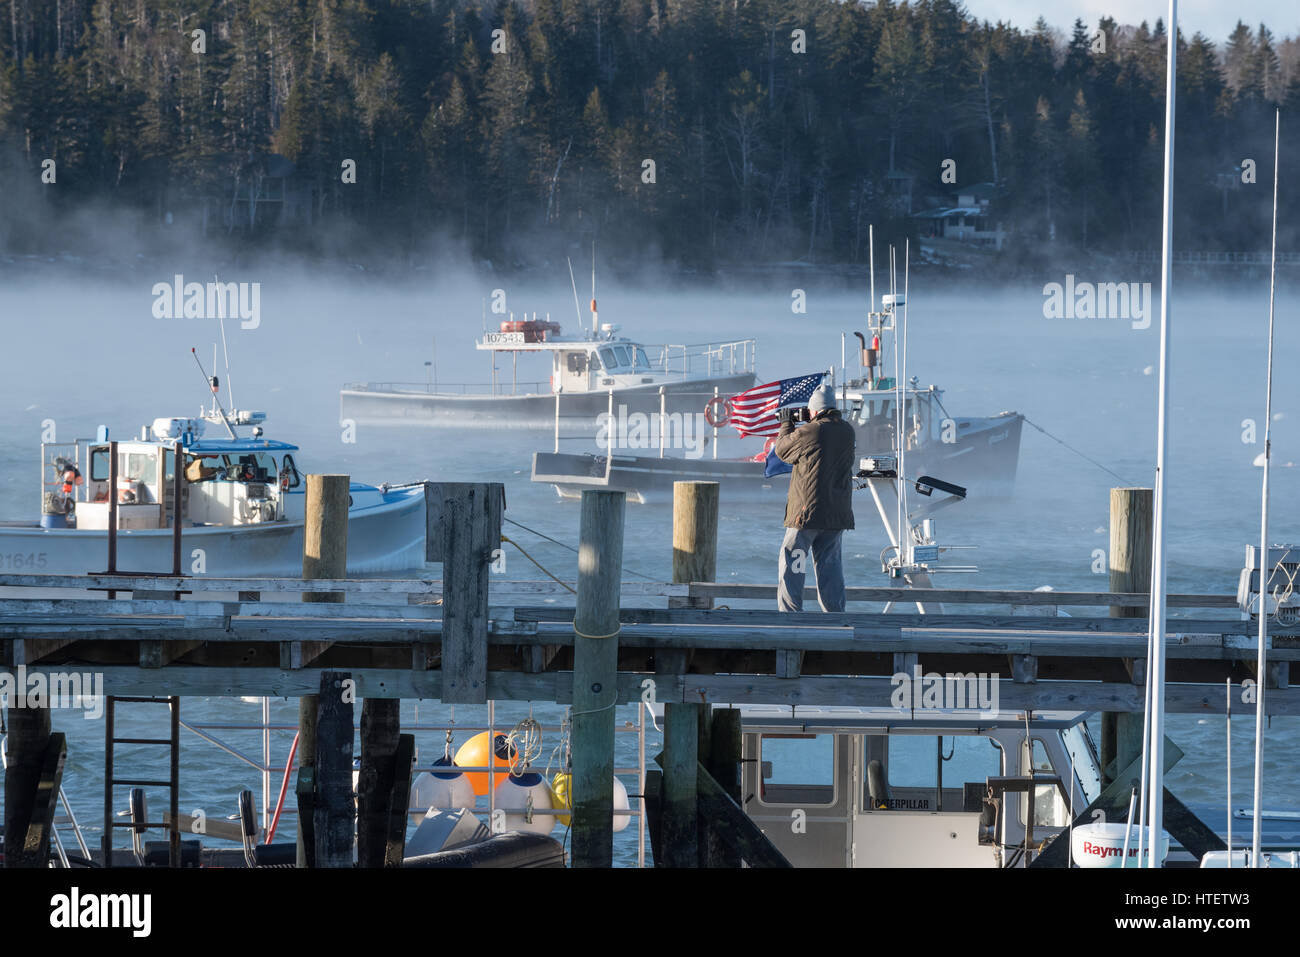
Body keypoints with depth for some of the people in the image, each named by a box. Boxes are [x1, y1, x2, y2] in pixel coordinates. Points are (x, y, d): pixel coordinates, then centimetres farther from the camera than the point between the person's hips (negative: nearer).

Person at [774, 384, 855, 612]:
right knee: (829, 563, 11)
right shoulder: (847, 432, 3)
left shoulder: (808, 433, -14)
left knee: (791, 560, 2)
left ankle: (790, 610, -2)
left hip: (806, 509, -6)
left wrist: (787, 426, 20)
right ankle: (835, 611, 9)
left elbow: (781, 450, 2)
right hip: (837, 511, 6)